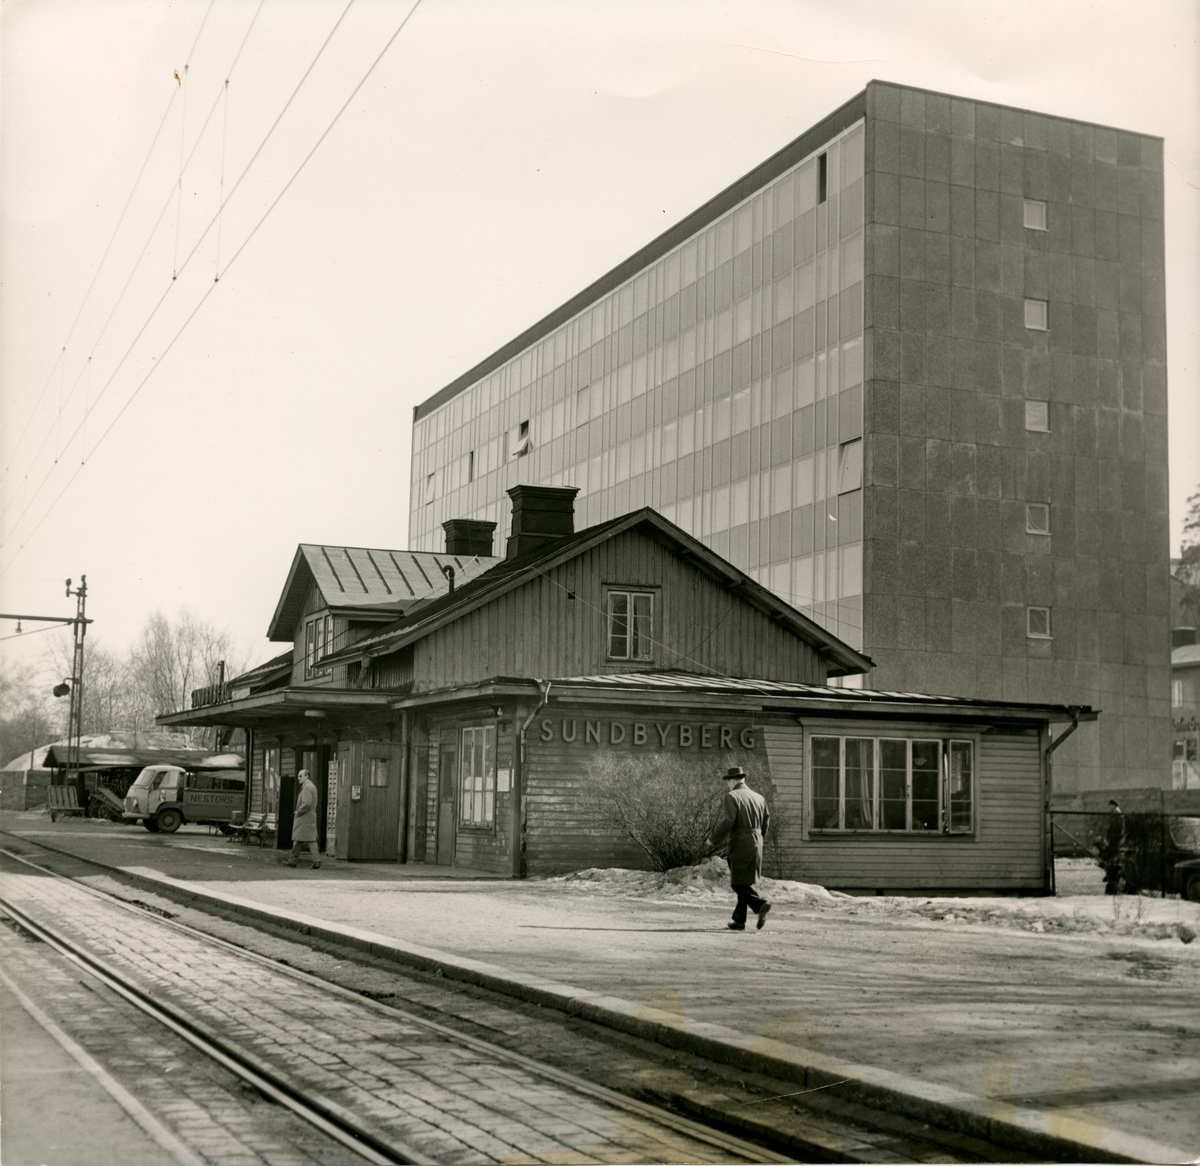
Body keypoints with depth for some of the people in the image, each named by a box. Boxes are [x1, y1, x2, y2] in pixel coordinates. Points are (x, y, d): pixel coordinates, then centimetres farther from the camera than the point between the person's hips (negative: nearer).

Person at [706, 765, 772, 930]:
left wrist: (713, 839, -7)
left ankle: (760, 904, -22)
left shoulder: (732, 797, -10)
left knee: (738, 883, -2)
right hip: (756, 845, 7)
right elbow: (766, 821, 12)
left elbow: (727, 821, -18)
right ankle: (739, 921, 15)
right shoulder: (759, 798, 11)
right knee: (745, 883, 13)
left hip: (740, 844, -7)